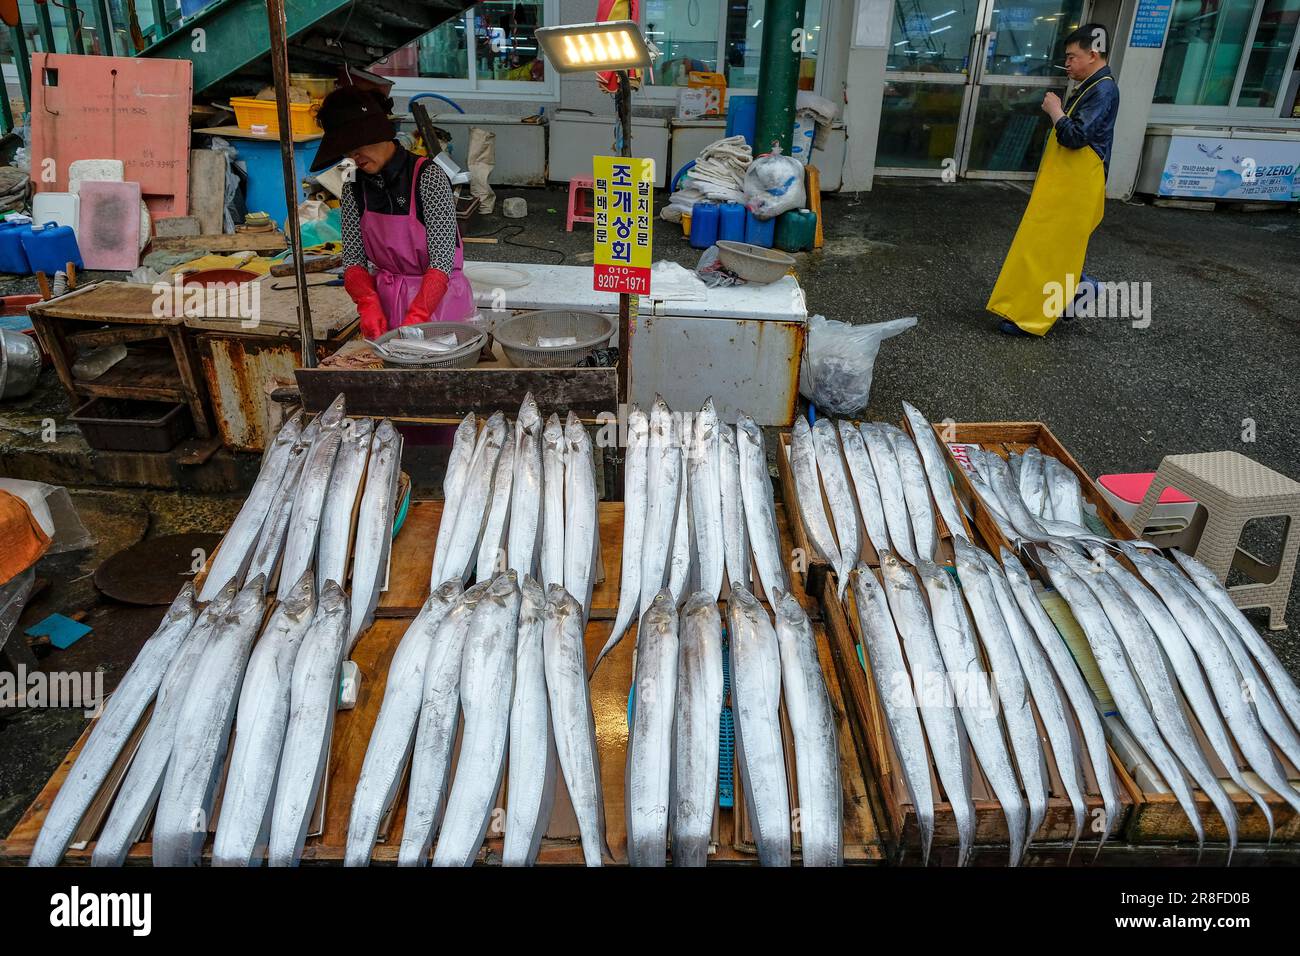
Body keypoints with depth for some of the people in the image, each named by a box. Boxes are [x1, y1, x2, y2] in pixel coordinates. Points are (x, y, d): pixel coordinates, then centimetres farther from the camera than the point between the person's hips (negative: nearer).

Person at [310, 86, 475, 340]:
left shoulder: (428, 177, -15)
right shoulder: (354, 188, 2)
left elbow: (442, 261, -21)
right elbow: (353, 259, -1)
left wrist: (414, 319, -30)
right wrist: (369, 305, -21)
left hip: (438, 298, -4)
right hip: (386, 300, 4)